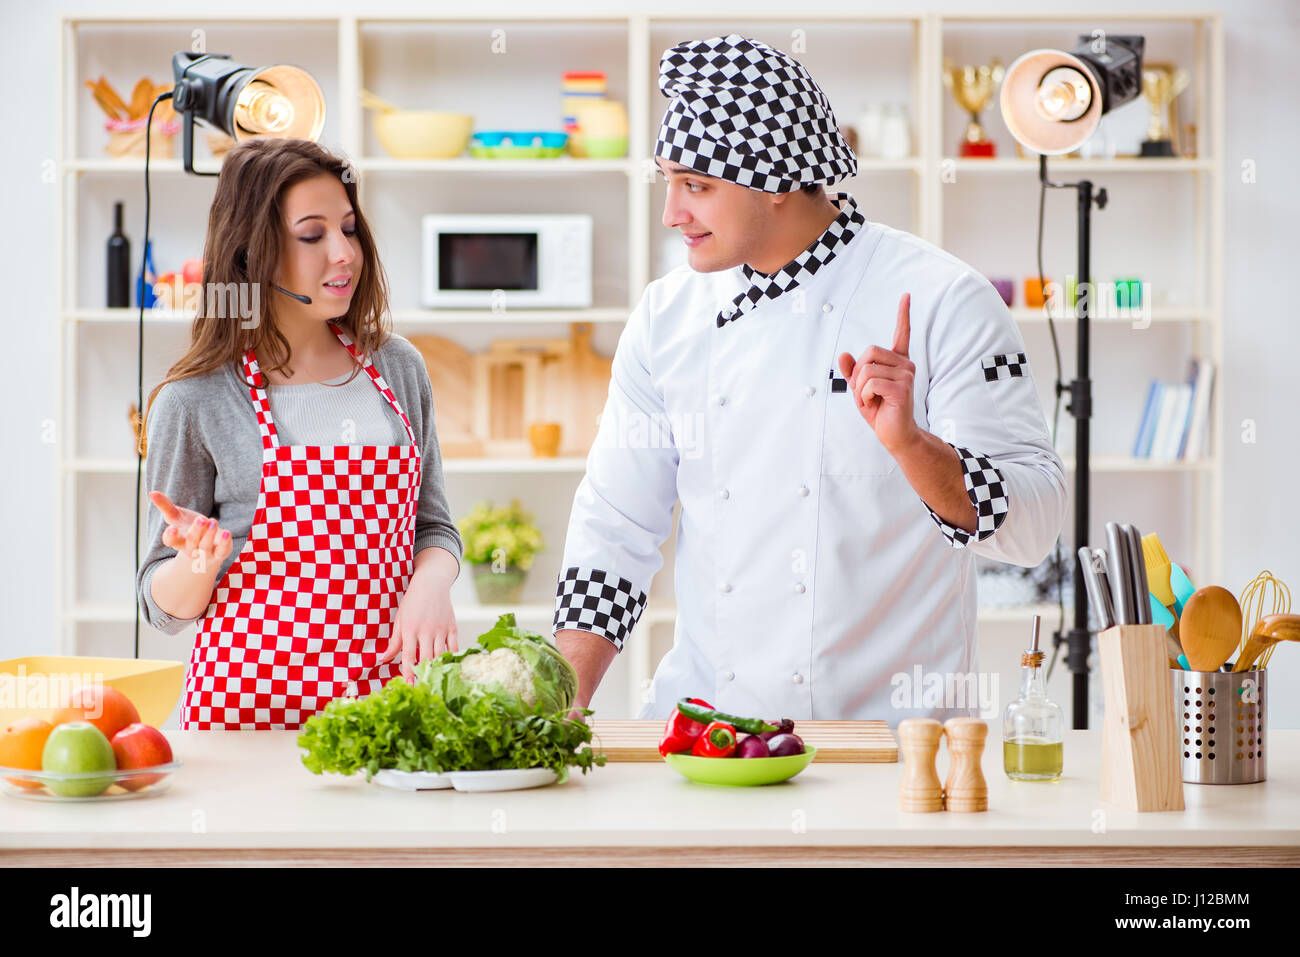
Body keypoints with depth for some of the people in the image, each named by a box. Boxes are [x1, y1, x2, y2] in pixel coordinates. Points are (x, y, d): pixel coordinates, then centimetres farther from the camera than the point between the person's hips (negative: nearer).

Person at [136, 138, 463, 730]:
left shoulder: (397, 369, 9)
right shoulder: (195, 403, -3)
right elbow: (165, 609, 3)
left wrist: (429, 585, -4)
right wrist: (197, 560, -18)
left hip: (384, 692, 3)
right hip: (249, 703, -3)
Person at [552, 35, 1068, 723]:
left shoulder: (940, 300, -6)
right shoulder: (666, 315, 8)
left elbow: (1033, 522, -9)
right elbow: (616, 523, 12)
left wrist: (909, 444, -26)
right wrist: (562, 699, 1)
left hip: (889, 725, -4)